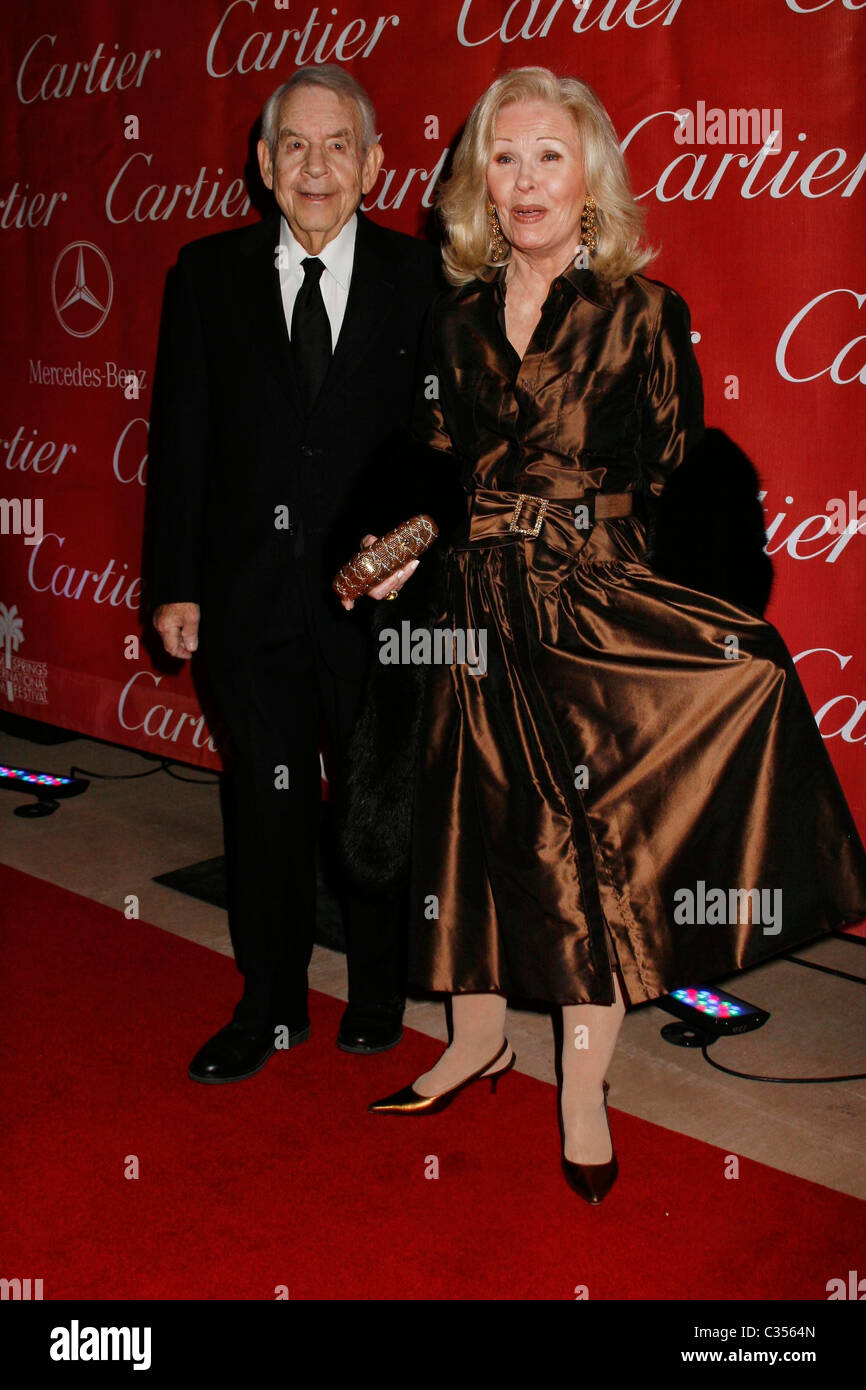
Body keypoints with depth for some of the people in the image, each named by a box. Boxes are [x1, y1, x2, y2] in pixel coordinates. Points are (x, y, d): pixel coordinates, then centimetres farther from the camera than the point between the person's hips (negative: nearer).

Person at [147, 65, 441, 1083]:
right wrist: (175, 583, -1)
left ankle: (379, 991, 32)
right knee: (264, 800, 11)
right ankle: (271, 1005, 28)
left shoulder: (421, 279, -1)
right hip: (248, 588, 2)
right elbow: (179, 437, 3)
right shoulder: (207, 275, 4)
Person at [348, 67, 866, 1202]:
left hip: (603, 600, -3)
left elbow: (677, 476, -4)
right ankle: (479, 1039, 31)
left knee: (595, 830, -1)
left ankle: (584, 1085, 15)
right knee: (475, 816, 9)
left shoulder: (642, 313, -2)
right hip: (479, 607, 4)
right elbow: (439, 468, 13)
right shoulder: (457, 318, 9)